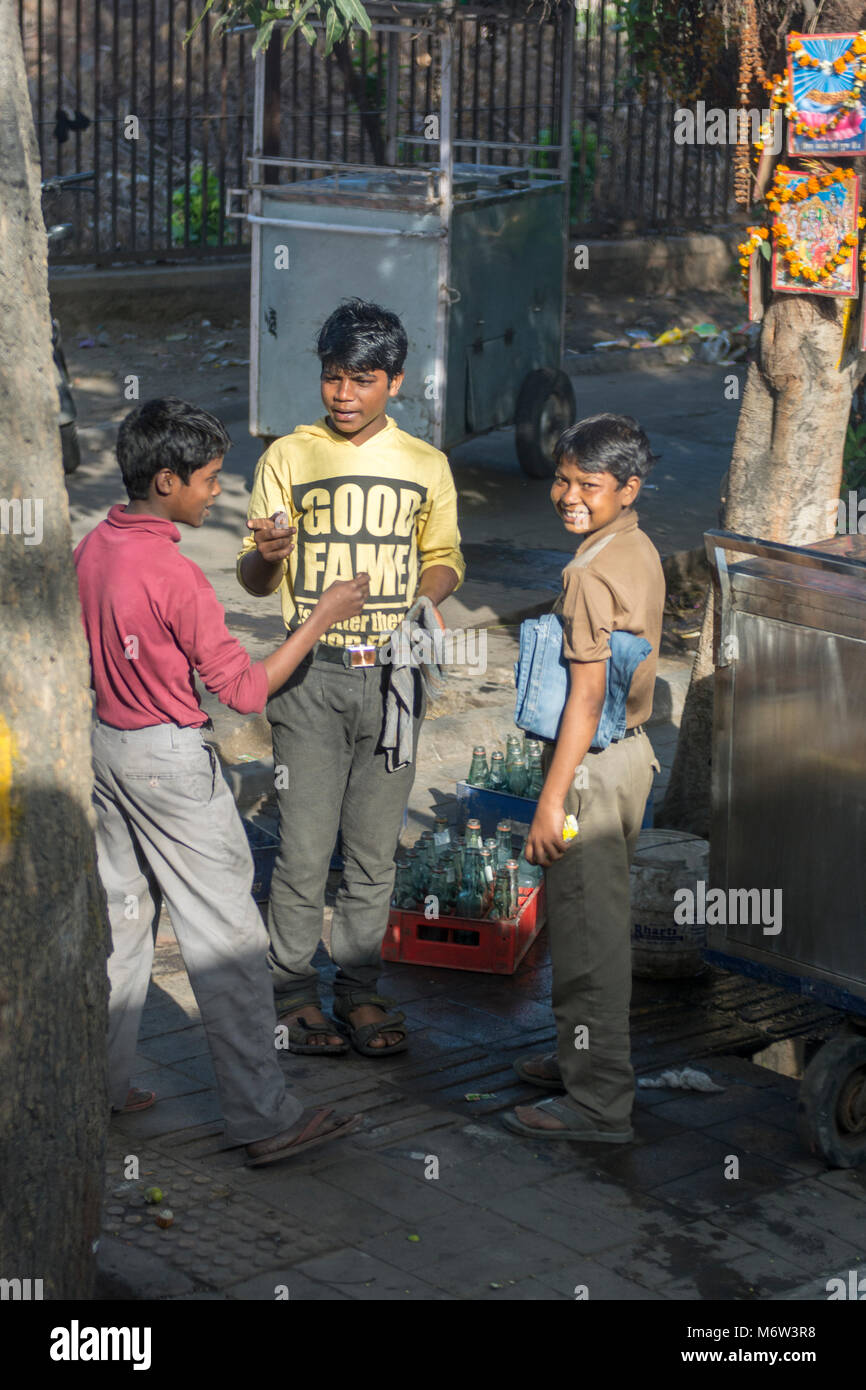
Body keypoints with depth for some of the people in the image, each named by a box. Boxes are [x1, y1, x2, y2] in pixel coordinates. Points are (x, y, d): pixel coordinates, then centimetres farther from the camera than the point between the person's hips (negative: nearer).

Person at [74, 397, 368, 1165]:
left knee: (122, 915, 19)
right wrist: (321, 618, -11)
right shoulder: (176, 576, -23)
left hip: (105, 746, 9)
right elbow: (245, 688, -17)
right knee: (227, 940, -3)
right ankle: (266, 1120, 0)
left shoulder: (93, 549, 2)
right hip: (170, 762, -8)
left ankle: (102, 1082, 28)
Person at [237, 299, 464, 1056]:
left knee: (375, 850, 8)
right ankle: (296, 991, 13)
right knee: (305, 848, -2)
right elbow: (253, 579, 2)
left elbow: (444, 558, 16)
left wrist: (427, 597, -6)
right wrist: (266, 554, -21)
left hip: (391, 674, 2)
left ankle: (359, 990, 19)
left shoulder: (425, 465, 7)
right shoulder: (289, 457, 1)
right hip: (311, 675, -2)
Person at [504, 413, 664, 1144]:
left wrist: (551, 799, -20)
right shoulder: (640, 550, 8)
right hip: (630, 749, 10)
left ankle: (599, 1103, 5)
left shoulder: (592, 573, -22)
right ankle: (585, 1058, 34)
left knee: (586, 932, -2)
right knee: (600, 923, 20)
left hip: (594, 763, -10)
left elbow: (587, 697, -23)